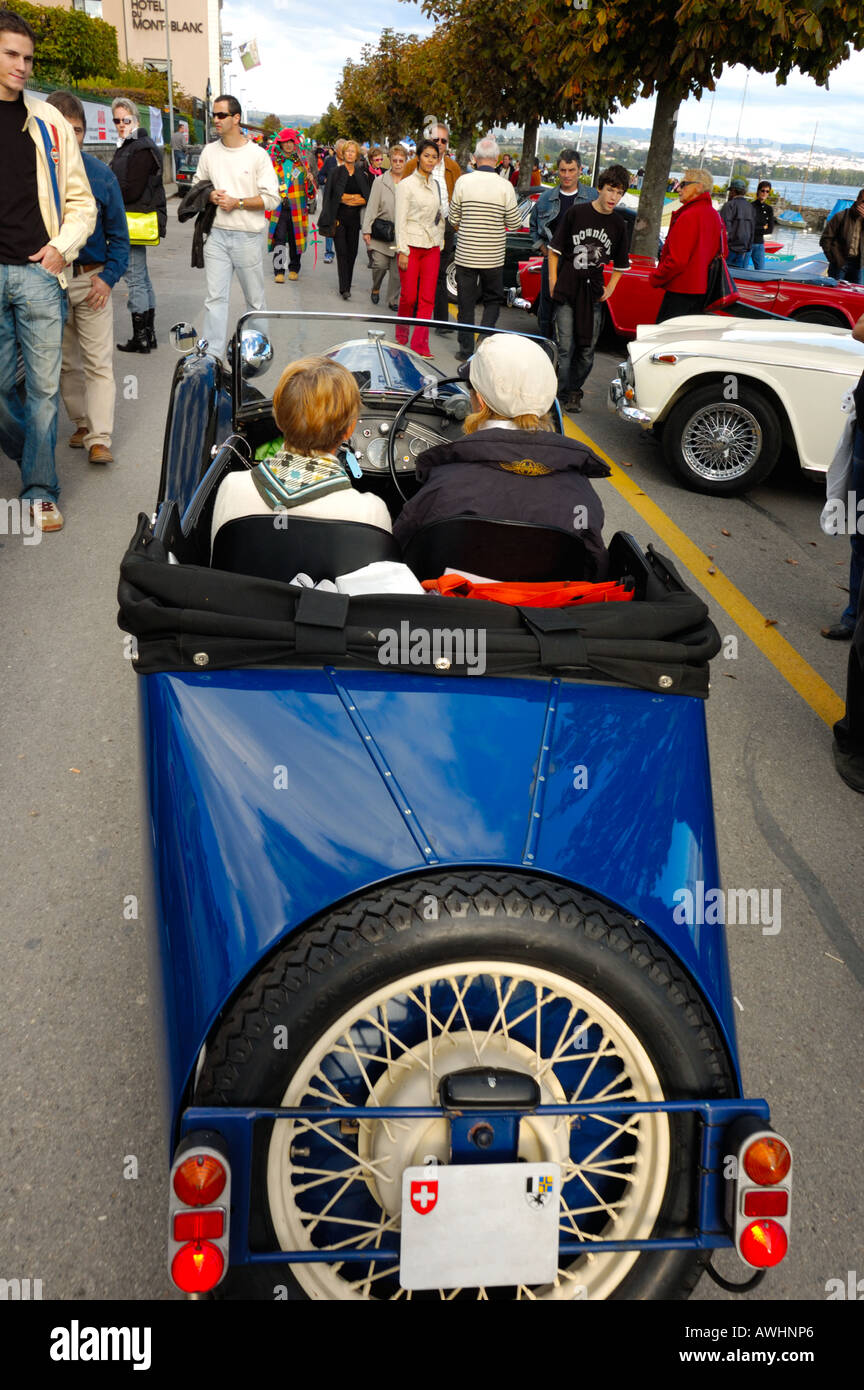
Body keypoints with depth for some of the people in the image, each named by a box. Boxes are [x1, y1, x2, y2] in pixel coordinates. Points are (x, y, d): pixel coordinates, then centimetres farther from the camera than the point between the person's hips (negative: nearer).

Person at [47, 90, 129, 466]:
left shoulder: (100, 174, -2)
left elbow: (118, 234, 5)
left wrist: (108, 277, -7)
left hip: (91, 280, -1)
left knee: (98, 362, -6)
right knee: (65, 361, 12)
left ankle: (100, 440, -7)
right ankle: (82, 422, 28)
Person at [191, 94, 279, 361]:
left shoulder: (258, 154, -4)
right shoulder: (209, 151, 9)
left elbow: (271, 198, -7)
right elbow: (196, 185, 19)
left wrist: (237, 202, -14)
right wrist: (210, 196, -3)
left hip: (248, 236, -3)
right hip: (217, 235, 3)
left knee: (255, 297, 8)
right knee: (215, 297, -3)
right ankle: (212, 355, -4)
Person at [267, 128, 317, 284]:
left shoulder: (302, 162, 10)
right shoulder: (273, 162, 5)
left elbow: (310, 189, 13)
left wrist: (310, 180, -8)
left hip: (297, 208, 2)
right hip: (279, 207, -2)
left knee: (295, 239, 8)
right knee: (279, 239, -10)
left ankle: (294, 269, 21)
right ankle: (279, 271, -7)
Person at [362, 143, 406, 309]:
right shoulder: (380, 181, 3)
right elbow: (372, 207, 2)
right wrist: (366, 230, -5)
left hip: (401, 233, 1)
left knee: (397, 268, 2)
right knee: (380, 264, -7)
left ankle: (394, 300, 15)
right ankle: (376, 289, 22)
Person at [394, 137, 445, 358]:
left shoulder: (436, 185, 12)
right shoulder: (406, 185, -5)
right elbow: (400, 220, -7)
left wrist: (440, 242, 13)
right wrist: (402, 251, -13)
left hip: (432, 246, 5)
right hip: (411, 244, -5)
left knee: (427, 298, -2)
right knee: (409, 296, -1)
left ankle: (420, 344, 1)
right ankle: (401, 333, 25)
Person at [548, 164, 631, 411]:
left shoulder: (618, 225, 7)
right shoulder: (576, 213, -2)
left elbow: (620, 264, 19)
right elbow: (555, 250, 2)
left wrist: (610, 289, 6)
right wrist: (553, 283, -4)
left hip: (593, 294, 3)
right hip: (567, 290, -3)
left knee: (587, 349, 4)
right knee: (566, 347, -6)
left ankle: (575, 391, 21)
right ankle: (561, 393, 4)